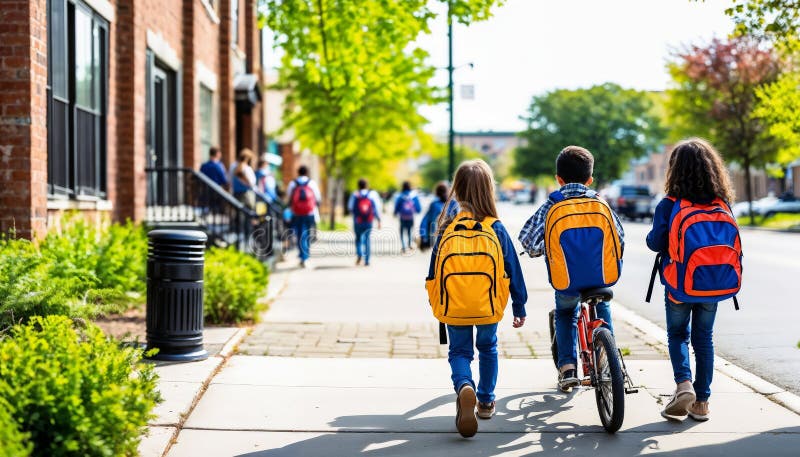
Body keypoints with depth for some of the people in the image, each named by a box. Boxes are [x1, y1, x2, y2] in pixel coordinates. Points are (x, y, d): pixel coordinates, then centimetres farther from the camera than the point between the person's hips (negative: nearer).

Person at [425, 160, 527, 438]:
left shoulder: (447, 229, -4)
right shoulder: (496, 230, -6)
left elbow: (433, 272, 3)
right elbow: (513, 272, -1)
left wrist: (435, 304, 18)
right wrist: (519, 307, 10)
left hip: (453, 308, -1)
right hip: (488, 307, 1)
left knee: (459, 351, 11)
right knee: (487, 348, 23)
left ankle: (464, 386, -20)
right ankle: (486, 401, 31)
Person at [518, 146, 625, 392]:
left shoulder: (551, 206, -1)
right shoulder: (600, 203, 3)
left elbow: (527, 238, -3)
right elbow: (619, 238, 5)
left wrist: (536, 251, 20)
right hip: (600, 277, 1)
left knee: (566, 313, 30)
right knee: (601, 307, 35)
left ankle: (567, 366, 16)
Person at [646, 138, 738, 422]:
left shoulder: (669, 205, -14)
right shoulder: (723, 205, -2)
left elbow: (656, 243, -14)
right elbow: (732, 242, 4)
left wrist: (652, 237, 7)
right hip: (712, 284, 3)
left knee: (677, 335, 15)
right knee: (704, 338, 14)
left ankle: (683, 383, -9)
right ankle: (701, 402, 17)